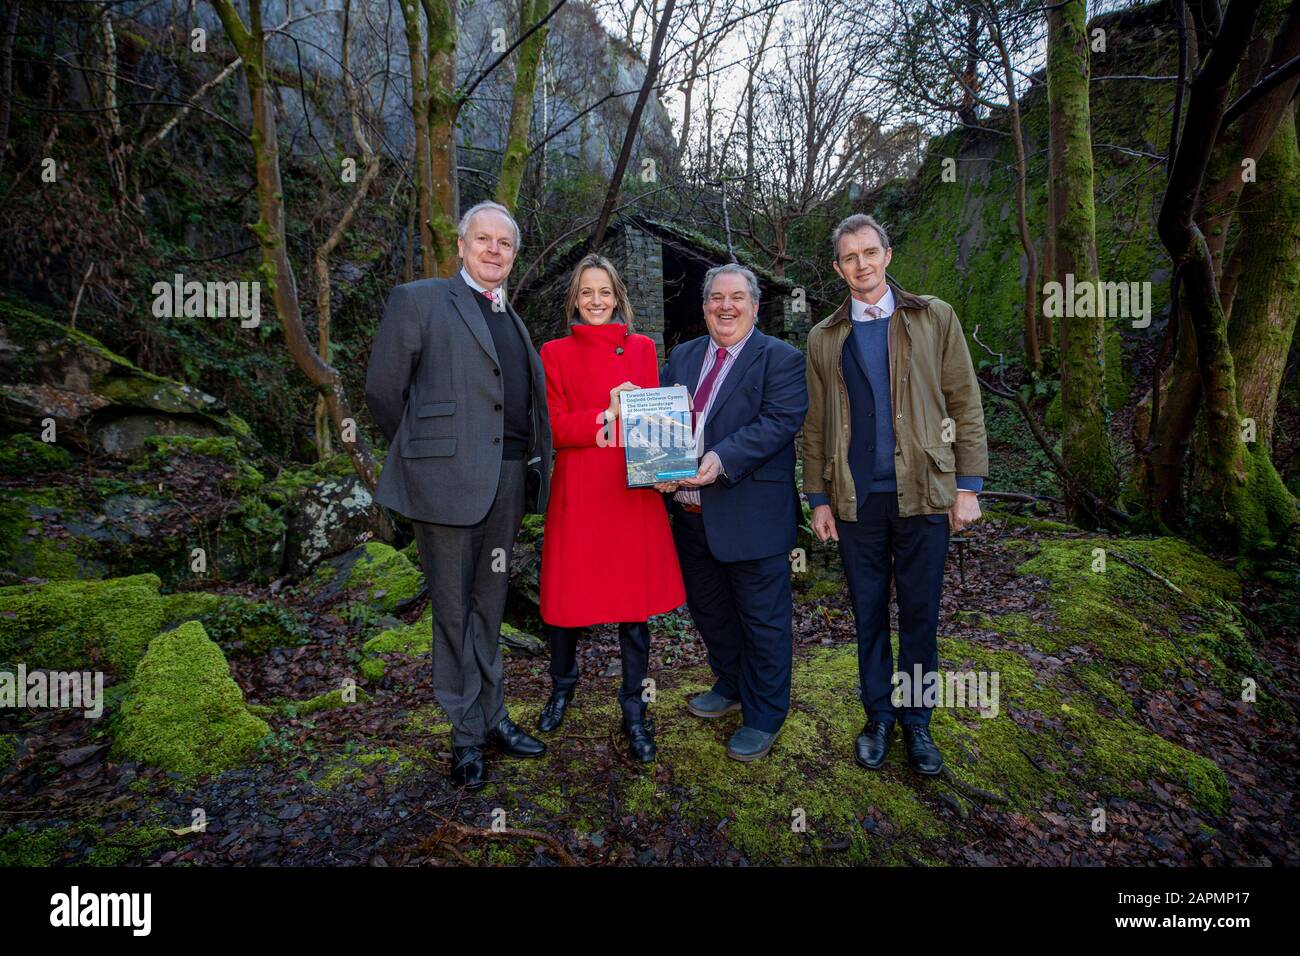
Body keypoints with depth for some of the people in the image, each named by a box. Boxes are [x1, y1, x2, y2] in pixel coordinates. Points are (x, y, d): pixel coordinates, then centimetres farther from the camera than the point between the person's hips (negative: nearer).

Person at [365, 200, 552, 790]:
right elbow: (383, 391, -2)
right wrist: (423, 454, 4)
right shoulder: (418, 301, -1)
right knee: (454, 611, 5)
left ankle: (492, 718, 28)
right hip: (450, 480, -6)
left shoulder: (512, 321, 19)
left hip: (508, 482, 6)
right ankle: (467, 734, 20)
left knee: (488, 608, 15)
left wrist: (531, 472, 10)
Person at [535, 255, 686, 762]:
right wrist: (607, 416, -16)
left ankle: (634, 710, 22)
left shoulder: (642, 349, 11)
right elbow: (552, 427, -3)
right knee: (567, 598, 7)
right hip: (577, 490, -1)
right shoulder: (556, 353, 5)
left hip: (632, 489, 2)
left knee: (635, 602, 4)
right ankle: (562, 686, 36)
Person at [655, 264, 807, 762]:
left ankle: (763, 718, 23)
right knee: (708, 610, 21)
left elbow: (780, 422, -18)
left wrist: (722, 459, -29)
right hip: (691, 514, 7)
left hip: (752, 516, -6)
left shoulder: (782, 359, -5)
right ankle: (731, 685, 44)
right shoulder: (682, 356, 13)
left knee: (763, 621, 6)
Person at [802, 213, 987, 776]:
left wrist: (968, 486, -4)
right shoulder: (824, 338, 9)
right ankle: (878, 718, 27)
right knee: (869, 614, 10)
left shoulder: (934, 319, 5)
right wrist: (818, 499, 4)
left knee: (919, 614, 8)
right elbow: (814, 426, 9)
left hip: (923, 494, -1)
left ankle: (916, 723, 25)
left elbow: (965, 404, 2)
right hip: (856, 499, 1)